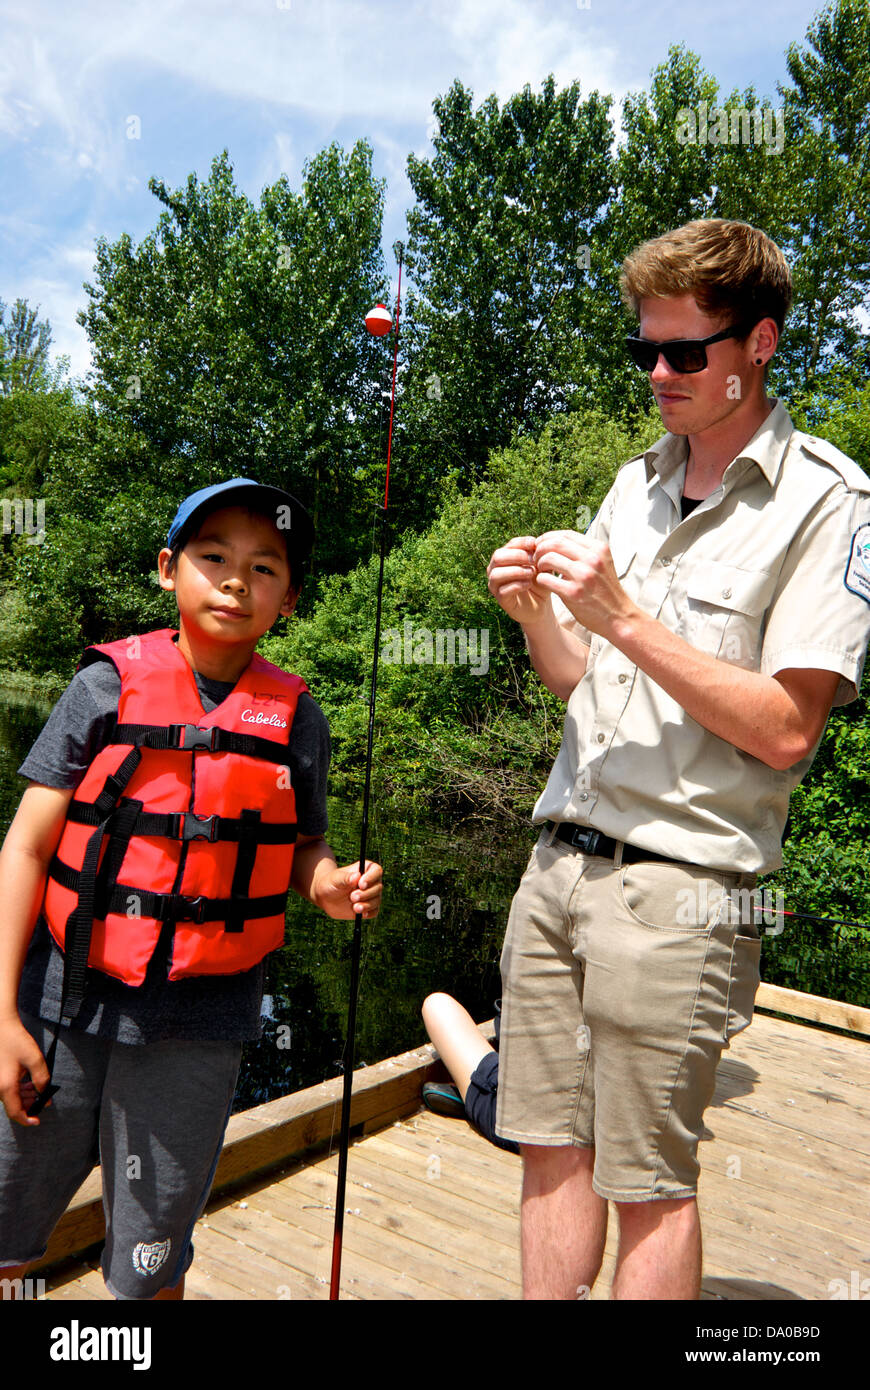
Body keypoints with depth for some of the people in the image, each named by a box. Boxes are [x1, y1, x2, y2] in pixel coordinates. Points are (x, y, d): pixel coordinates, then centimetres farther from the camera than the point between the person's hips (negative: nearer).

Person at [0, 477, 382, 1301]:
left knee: (149, 1259, 15)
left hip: (195, 1027, 0)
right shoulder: (108, 684, -4)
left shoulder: (295, 718, -1)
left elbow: (303, 847, 12)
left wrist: (328, 886, -12)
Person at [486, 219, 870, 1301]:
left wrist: (624, 618, -17)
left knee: (648, 1187, 6)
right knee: (550, 1148, 13)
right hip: (560, 857, 6)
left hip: (678, 885, -6)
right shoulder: (635, 482, 14)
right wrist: (535, 614, -3)